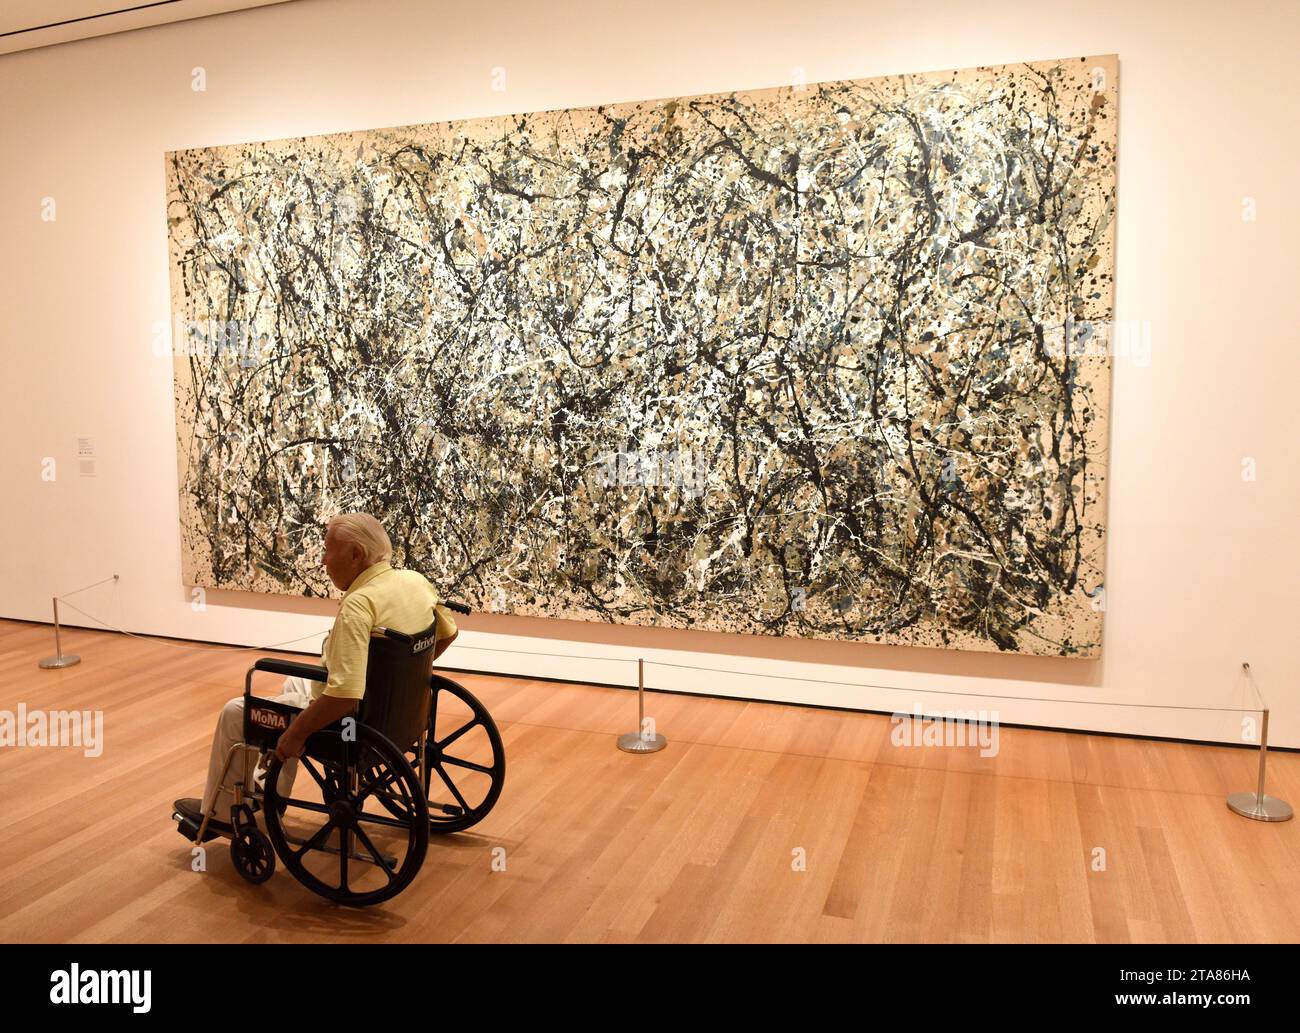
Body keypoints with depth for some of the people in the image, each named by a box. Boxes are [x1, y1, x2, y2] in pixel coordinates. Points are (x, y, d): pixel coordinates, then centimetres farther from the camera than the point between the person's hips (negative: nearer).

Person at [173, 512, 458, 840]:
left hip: (349, 723, -9)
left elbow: (344, 695, -36)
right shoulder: (415, 580, -5)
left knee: (236, 714, 11)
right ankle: (270, 790, 43)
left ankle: (219, 815, 30)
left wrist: (296, 734, -23)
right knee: (294, 683, 33)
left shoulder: (358, 604, -31)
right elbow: (448, 632, 11)